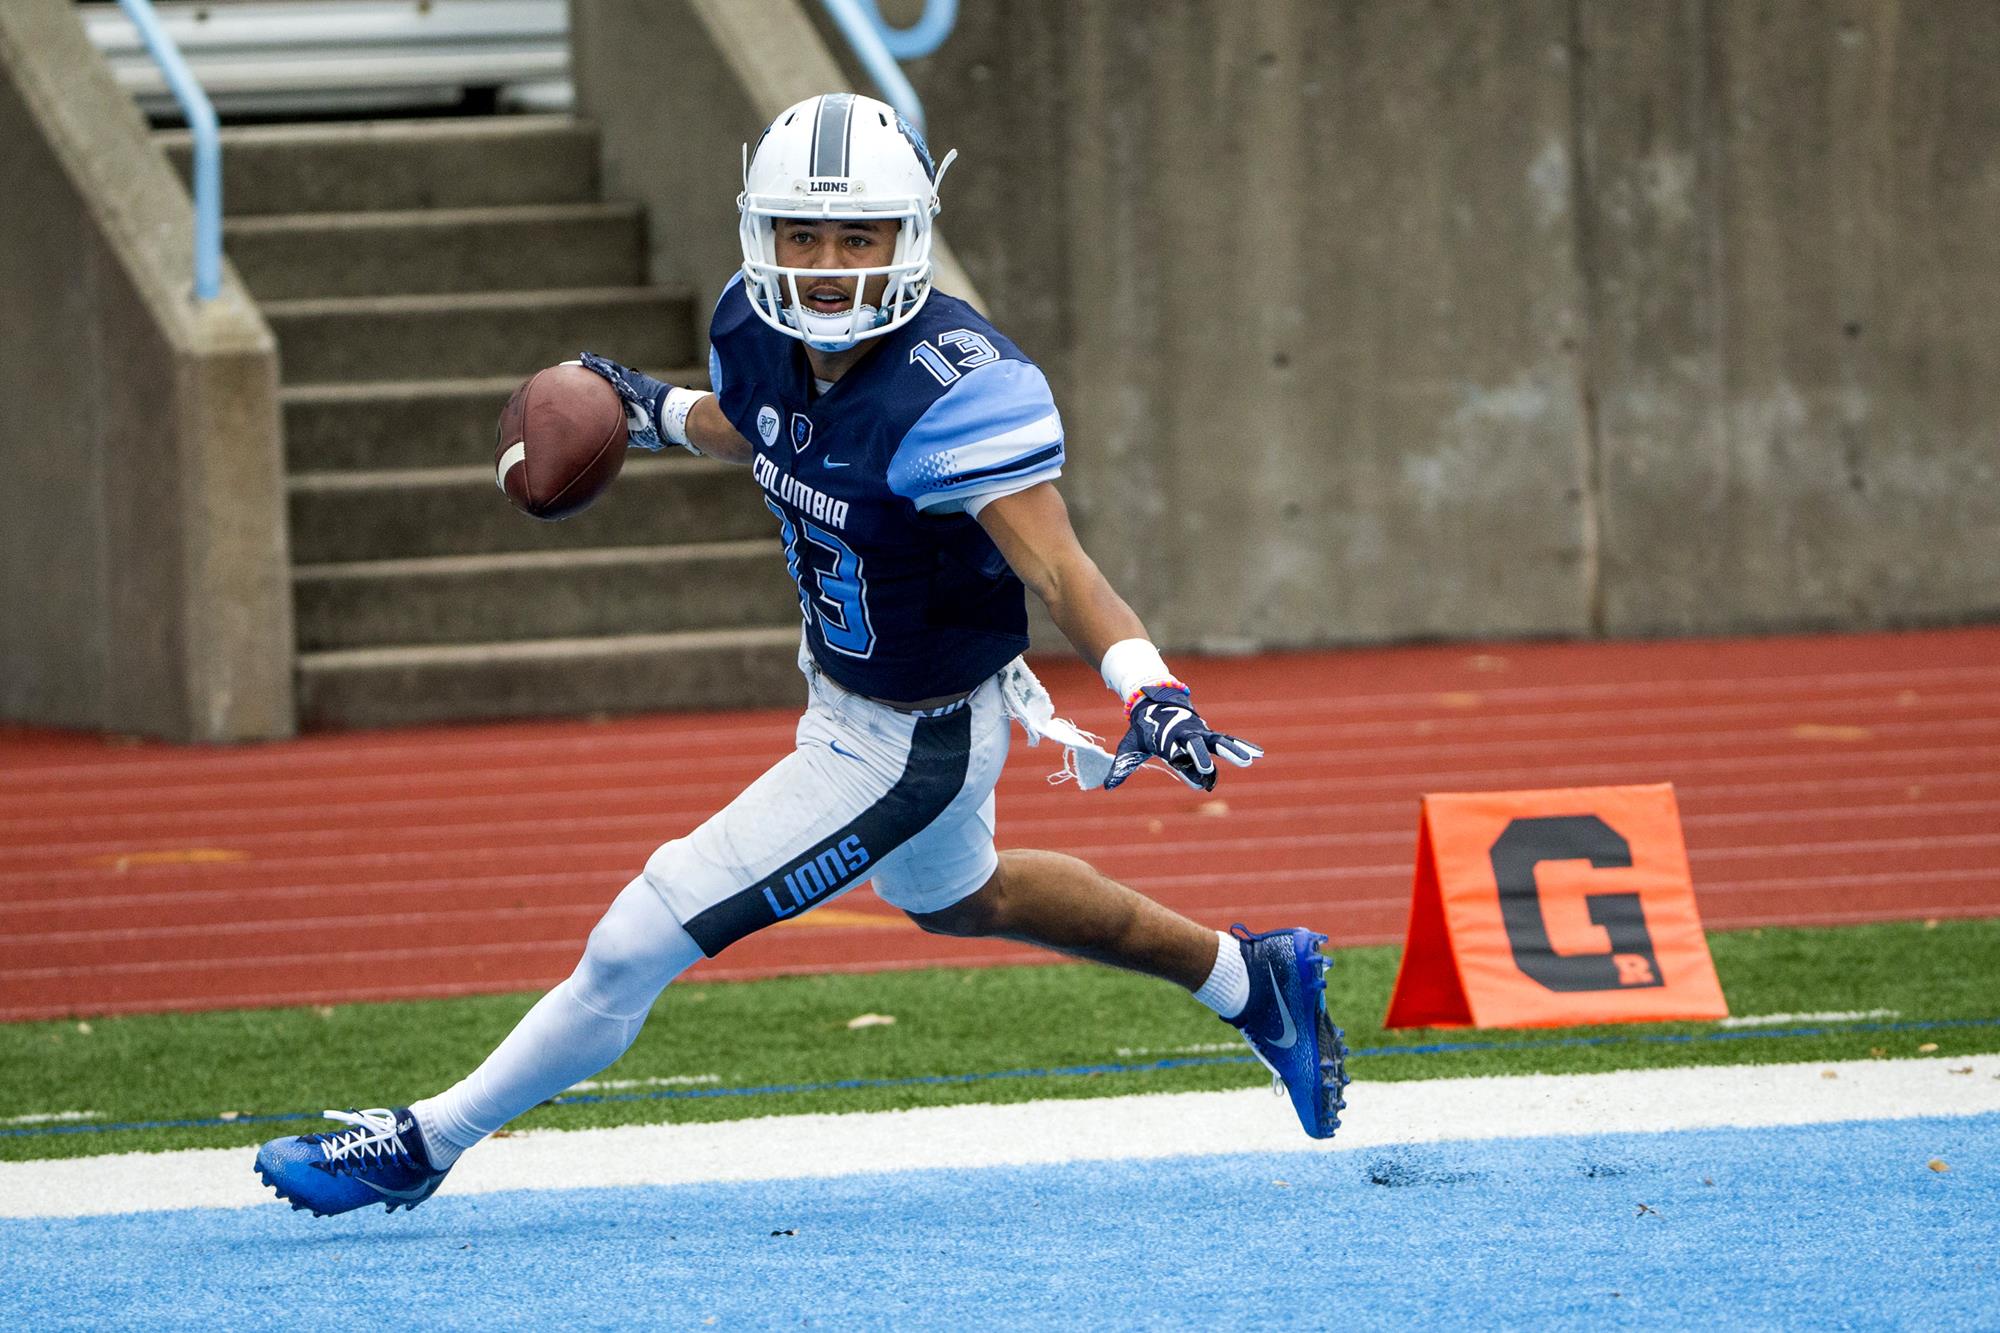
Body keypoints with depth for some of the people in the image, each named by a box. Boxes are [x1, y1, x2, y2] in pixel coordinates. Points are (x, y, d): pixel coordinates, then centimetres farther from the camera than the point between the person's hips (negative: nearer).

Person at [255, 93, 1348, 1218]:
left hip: (914, 742, -9)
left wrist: (1151, 691, -56)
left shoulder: (952, 392, -33)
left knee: (642, 944, -6)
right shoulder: (763, 329, -9)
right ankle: (1246, 976, 51)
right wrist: (659, 413, 32)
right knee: (956, 897, 36)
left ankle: (429, 1143, 12)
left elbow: (1056, 566, -40)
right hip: (846, 697, 9)